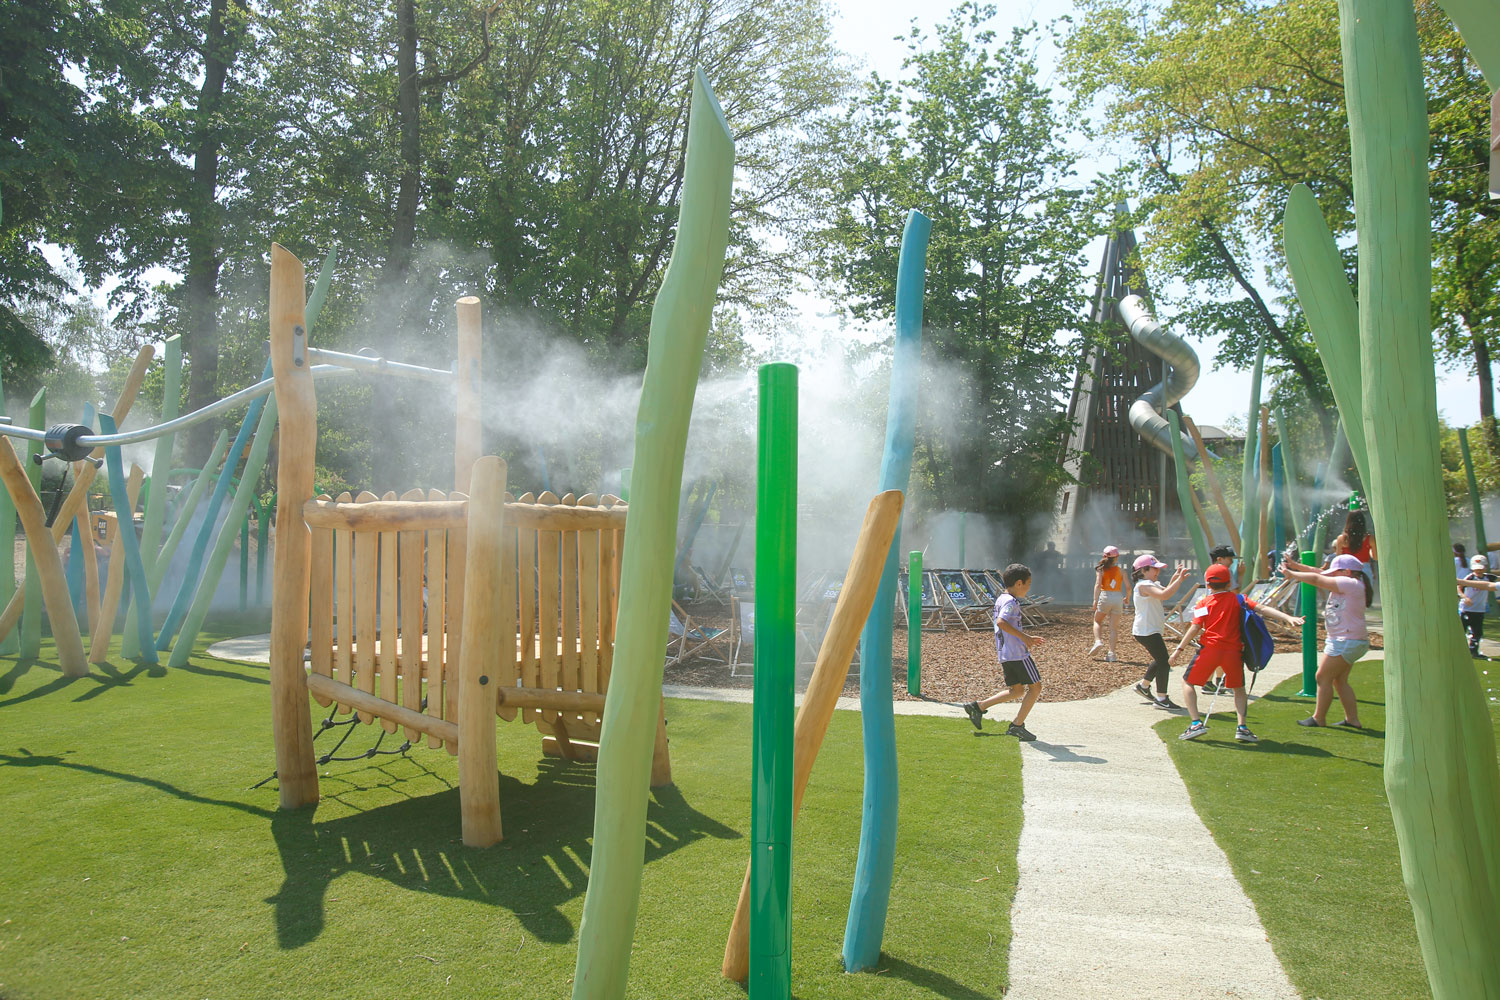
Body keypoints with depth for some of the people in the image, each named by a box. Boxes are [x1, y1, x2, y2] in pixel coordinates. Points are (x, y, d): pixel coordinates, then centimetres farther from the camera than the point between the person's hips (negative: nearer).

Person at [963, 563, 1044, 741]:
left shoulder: (1001, 599, 17)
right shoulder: (1010, 601, -13)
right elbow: (1001, 622, -31)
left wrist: (1027, 639, 27)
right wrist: (1023, 636, -25)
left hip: (1004, 653, 10)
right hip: (1018, 653, -10)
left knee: (1017, 690, 16)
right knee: (1035, 687, 3)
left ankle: (978, 706, 10)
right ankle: (1018, 725, 4)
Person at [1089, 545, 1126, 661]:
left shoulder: (1101, 569, 0)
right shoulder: (1121, 571, 5)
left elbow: (1098, 585, -11)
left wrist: (1095, 600, -13)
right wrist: (1127, 599, 21)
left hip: (1105, 596, -1)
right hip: (1118, 597, 1)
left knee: (1097, 621, 20)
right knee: (1113, 627, 6)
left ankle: (1098, 641, -4)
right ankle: (1111, 653, 1)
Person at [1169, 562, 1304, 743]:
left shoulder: (1203, 604, 4)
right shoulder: (1237, 599, 10)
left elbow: (1195, 628, -5)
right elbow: (1262, 609, -2)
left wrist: (1179, 649, -4)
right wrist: (1287, 618, -7)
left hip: (1210, 648, -2)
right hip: (1234, 650, 2)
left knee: (1188, 681, 13)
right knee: (1239, 689, 22)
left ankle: (1196, 723, -1)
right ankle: (1242, 727, 4)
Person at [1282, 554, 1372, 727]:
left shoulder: (1351, 583, -16)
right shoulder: (1346, 584, 12)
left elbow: (1317, 579, -15)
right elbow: (1318, 573, 15)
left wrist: (1290, 573, -7)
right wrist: (1295, 566, 10)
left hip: (1348, 642, -10)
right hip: (1342, 641, 10)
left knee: (1323, 677, -4)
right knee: (1339, 681, 14)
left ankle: (1319, 718, 4)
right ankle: (1352, 719, 18)